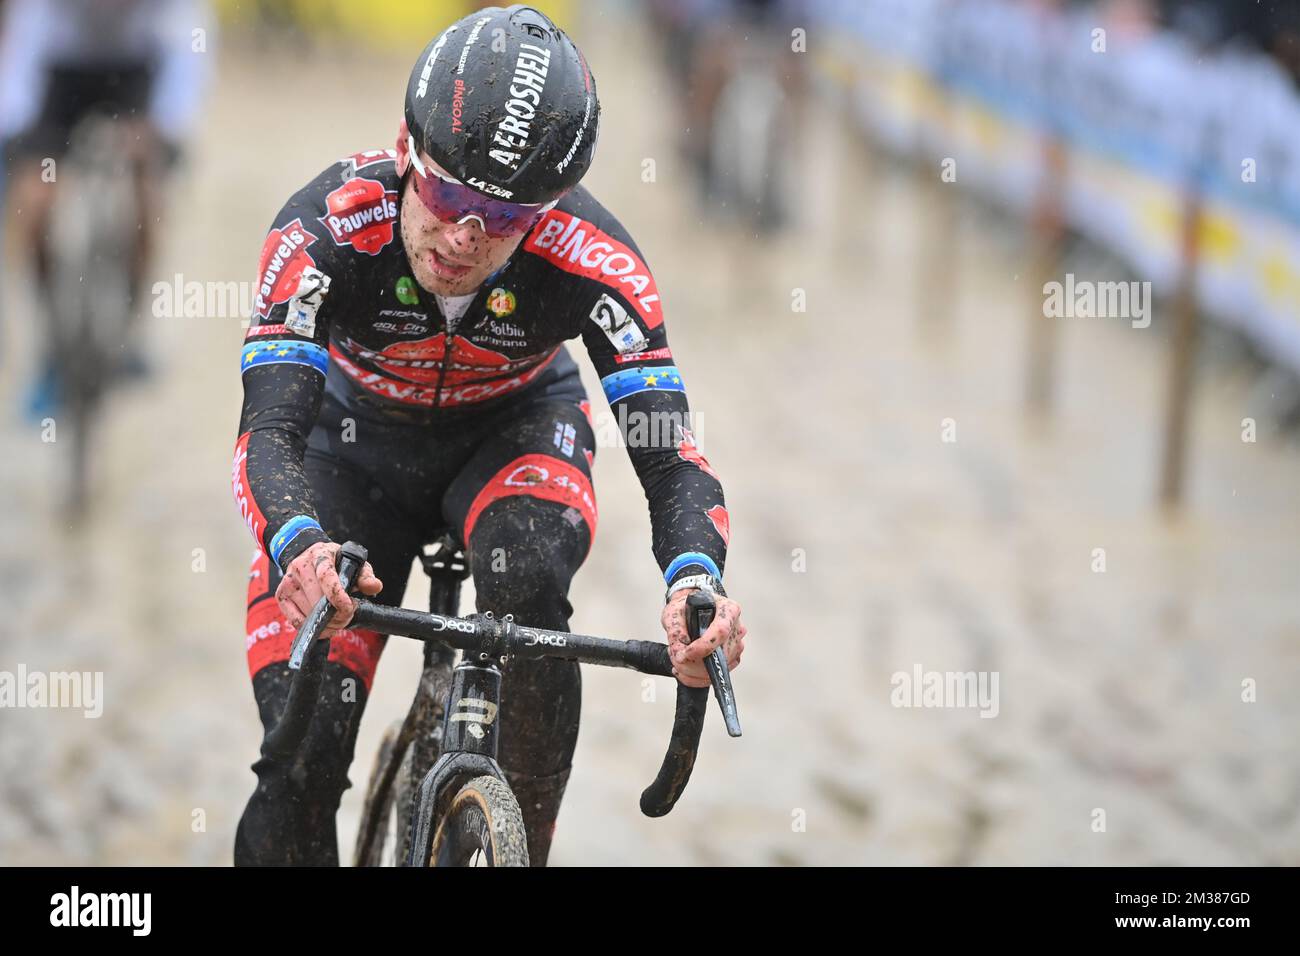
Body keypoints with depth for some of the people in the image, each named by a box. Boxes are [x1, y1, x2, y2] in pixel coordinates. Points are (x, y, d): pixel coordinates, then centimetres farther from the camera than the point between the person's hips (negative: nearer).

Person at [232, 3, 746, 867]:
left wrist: (696, 583, -58)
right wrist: (301, 548, -65)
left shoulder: (593, 260, -33)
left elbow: (670, 455, -36)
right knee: (300, 770, -15)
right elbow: (270, 430, -42)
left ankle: (521, 851, -17)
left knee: (528, 581, -35)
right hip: (360, 441, 0)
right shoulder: (326, 228, -35)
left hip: (515, 429, 0)